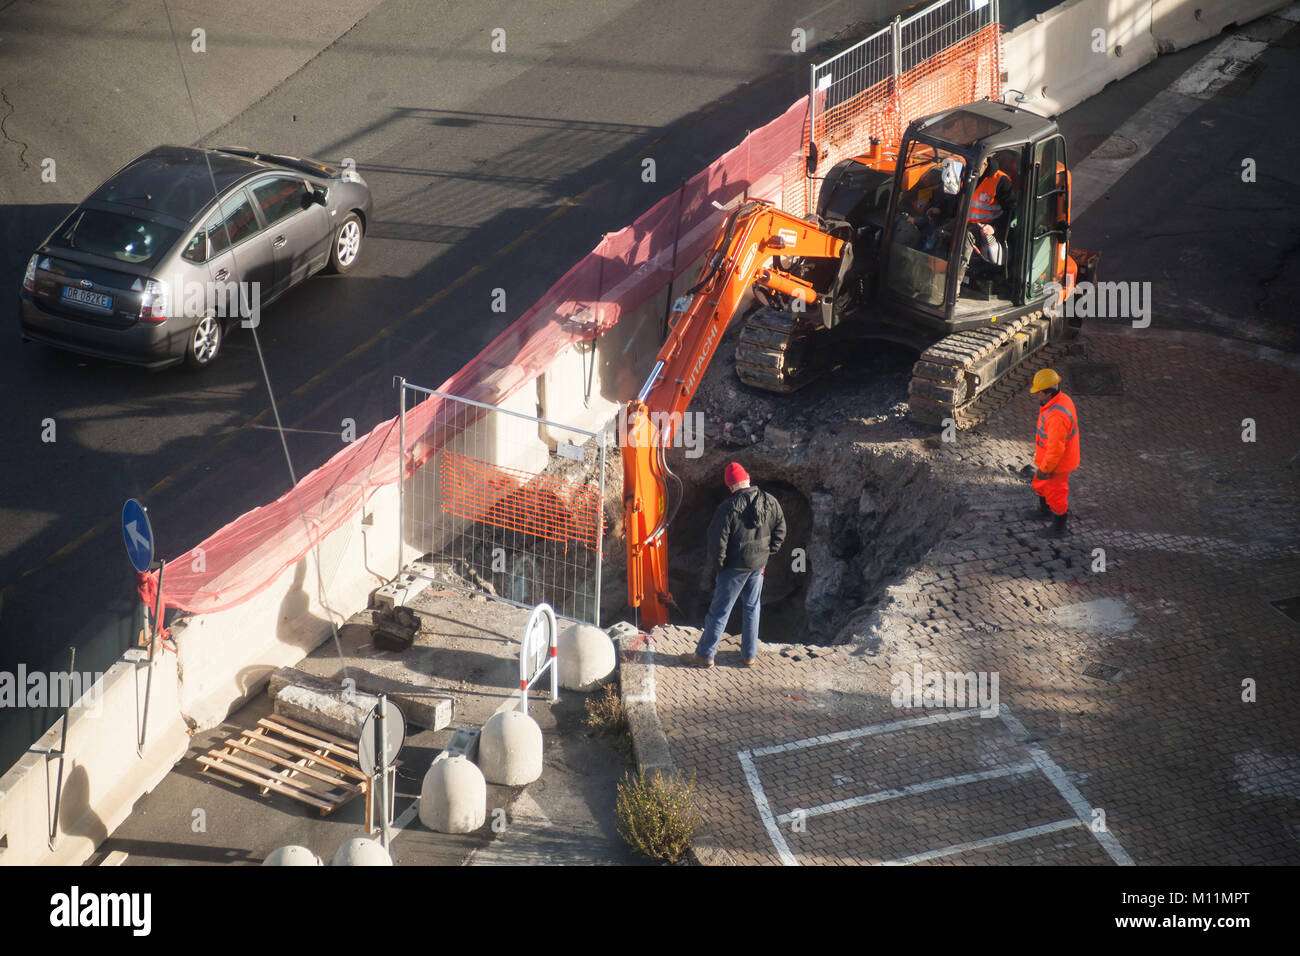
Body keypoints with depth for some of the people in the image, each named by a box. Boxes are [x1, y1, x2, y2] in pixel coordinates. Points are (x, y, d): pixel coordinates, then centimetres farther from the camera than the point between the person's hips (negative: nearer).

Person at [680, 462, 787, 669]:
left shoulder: (728, 508, -20)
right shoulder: (770, 502, -3)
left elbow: (717, 541, -17)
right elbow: (780, 530, 10)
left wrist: (717, 564, -2)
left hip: (735, 567, -5)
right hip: (758, 565, 5)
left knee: (719, 611, 4)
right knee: (751, 609, 19)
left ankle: (704, 655, 13)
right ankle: (749, 655, 25)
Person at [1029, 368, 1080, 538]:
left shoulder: (1057, 416, -39)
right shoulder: (1062, 399, -7)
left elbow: (1056, 448, -32)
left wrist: (1044, 469, -20)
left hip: (1057, 462, -9)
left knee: (1056, 494, 14)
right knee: (1040, 484, 31)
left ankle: (1059, 527, 36)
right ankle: (1044, 509, 57)